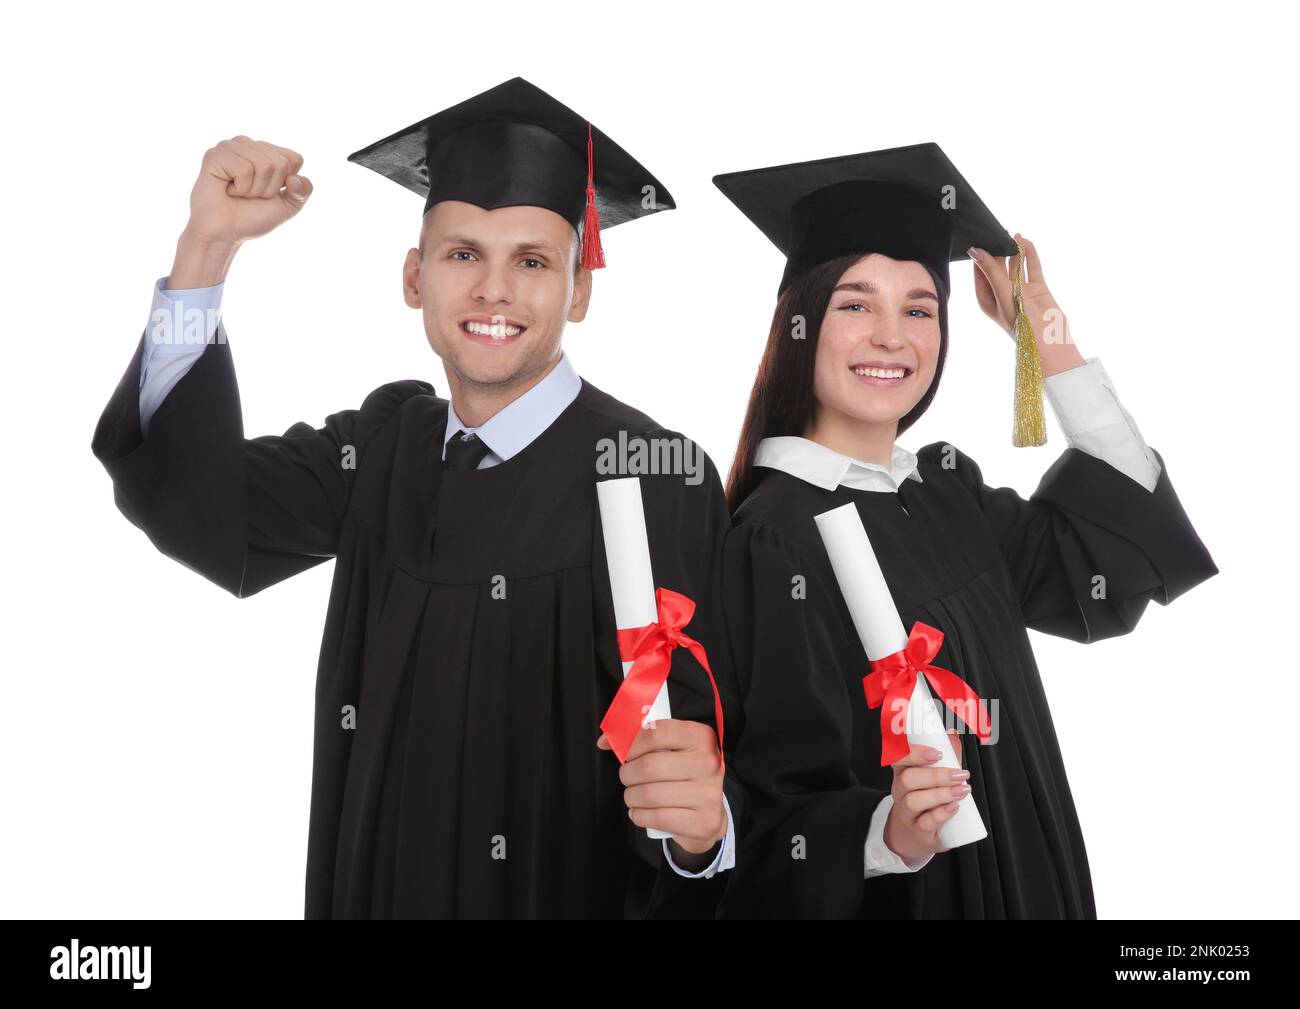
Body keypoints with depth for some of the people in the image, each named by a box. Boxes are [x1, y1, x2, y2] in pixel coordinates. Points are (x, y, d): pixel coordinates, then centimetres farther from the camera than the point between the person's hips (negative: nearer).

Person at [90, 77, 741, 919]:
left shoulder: (655, 476, -18)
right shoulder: (388, 440, 0)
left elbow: (694, 730, -19)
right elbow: (197, 512, -9)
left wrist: (701, 821, -41)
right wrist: (207, 246, -15)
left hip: (568, 894, -5)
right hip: (373, 887, 5)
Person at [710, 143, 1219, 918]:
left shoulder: (947, 488, 2)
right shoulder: (776, 535, -19)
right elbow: (780, 813, -20)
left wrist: (1054, 345, 3)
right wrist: (889, 835, -40)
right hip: (878, 898, -7)